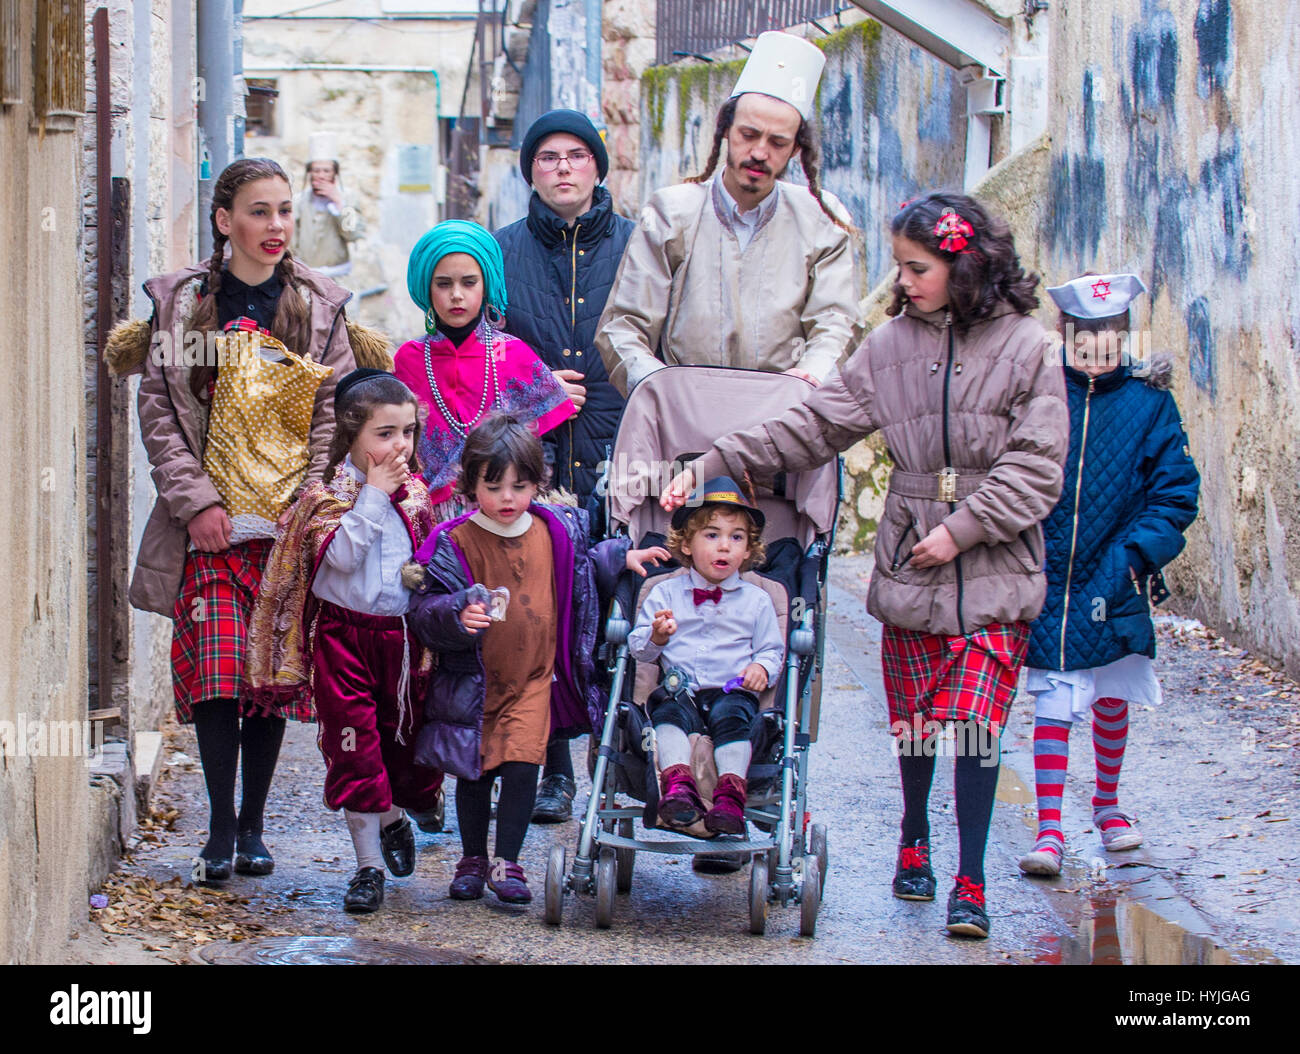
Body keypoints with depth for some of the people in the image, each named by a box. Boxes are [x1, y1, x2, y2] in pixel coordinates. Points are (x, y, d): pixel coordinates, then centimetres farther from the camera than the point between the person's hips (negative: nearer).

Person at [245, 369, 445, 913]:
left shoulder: (415, 494, 5)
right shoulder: (330, 494, -9)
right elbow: (341, 554, -23)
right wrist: (374, 495, -21)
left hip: (404, 637, 4)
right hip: (345, 635, -4)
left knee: (406, 742, 11)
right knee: (354, 749, -3)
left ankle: (393, 818, 43)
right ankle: (369, 865, 5)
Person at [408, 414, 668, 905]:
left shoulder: (557, 531, 1)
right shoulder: (454, 543, -11)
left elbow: (580, 573, 22)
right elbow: (425, 608, -14)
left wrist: (621, 558, 12)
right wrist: (459, 615, -32)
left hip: (533, 677, 1)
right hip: (474, 679, -1)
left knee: (522, 763, -11)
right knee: (474, 771, 9)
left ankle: (507, 862, 1)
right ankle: (472, 859, 27)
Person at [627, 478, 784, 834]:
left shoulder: (756, 601, 14)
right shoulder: (665, 594, 14)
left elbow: (772, 649, 15)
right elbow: (637, 649, 12)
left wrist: (763, 667, -9)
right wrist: (655, 638, -11)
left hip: (732, 692, 0)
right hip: (681, 689, 1)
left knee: (732, 714, -33)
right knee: (668, 710, -32)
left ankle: (731, 791, -44)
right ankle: (677, 782, -48)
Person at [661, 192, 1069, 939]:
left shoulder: (1024, 345, -4)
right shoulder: (892, 346, 6)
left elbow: (1037, 466, -6)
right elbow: (814, 426, 4)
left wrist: (961, 531, -13)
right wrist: (713, 466, -3)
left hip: (993, 575, -3)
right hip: (909, 564, 3)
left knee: (974, 724, -9)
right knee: (913, 722, 10)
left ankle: (971, 884, -2)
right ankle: (915, 842, 35)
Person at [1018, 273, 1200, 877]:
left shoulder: (1149, 401, -1)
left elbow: (1176, 493, 0)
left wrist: (1137, 555, -12)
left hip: (1114, 583, 1)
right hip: (1047, 578, -1)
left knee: (1111, 697, 14)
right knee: (1051, 702, -5)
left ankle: (1108, 805, 35)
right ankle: (1049, 831, -5)